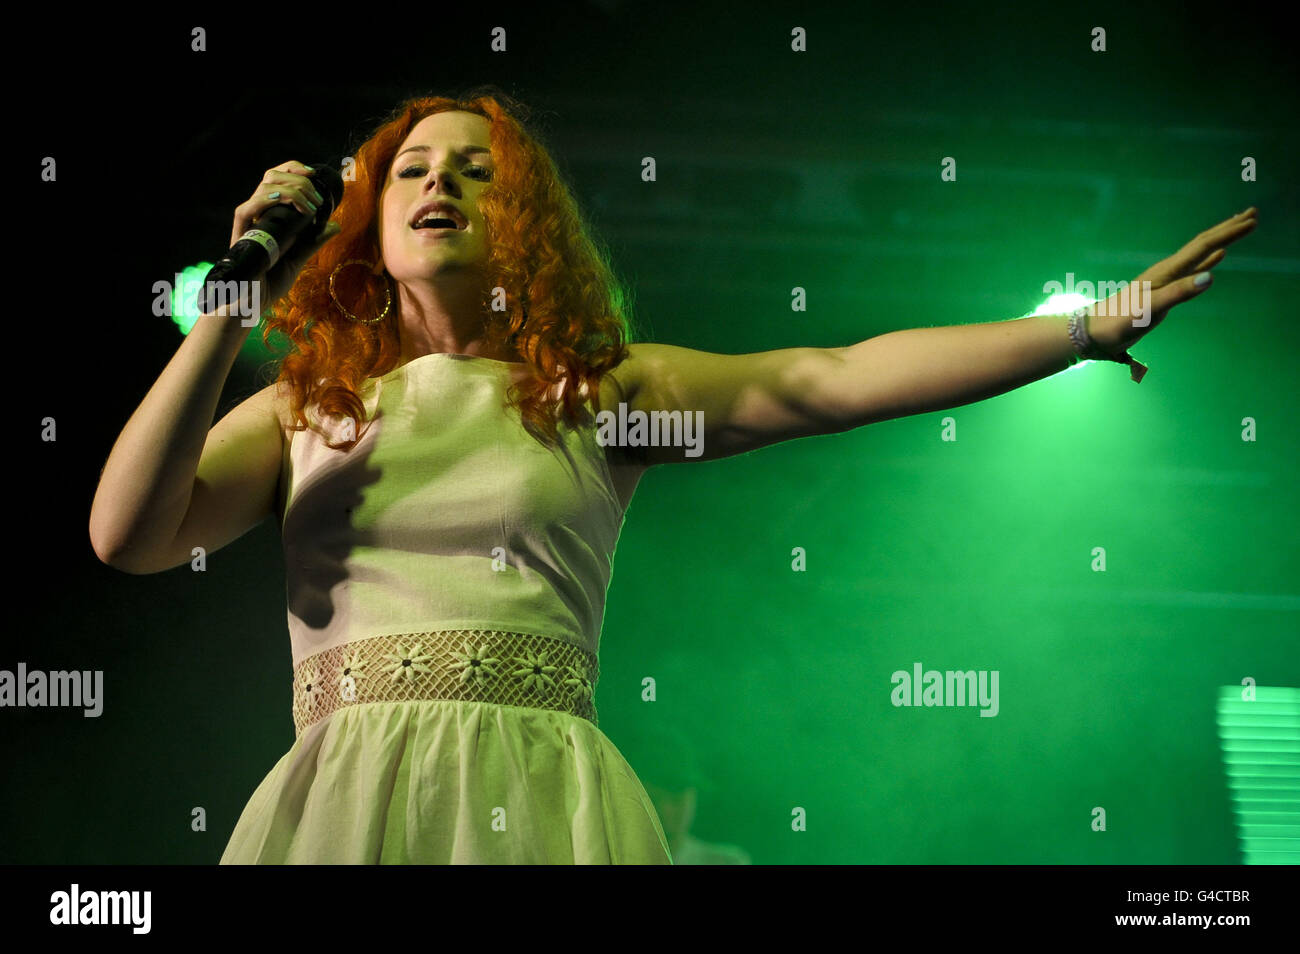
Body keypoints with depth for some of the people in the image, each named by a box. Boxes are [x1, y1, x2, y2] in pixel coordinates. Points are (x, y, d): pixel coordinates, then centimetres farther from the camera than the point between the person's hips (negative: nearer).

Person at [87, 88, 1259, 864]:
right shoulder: (306, 406, 18)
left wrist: (1095, 325, 2)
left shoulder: (598, 392, 14)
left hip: (537, 797, -1)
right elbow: (127, 533, 4)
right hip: (339, 799, 1)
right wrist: (236, 300, 3)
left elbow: (835, 378, 7)